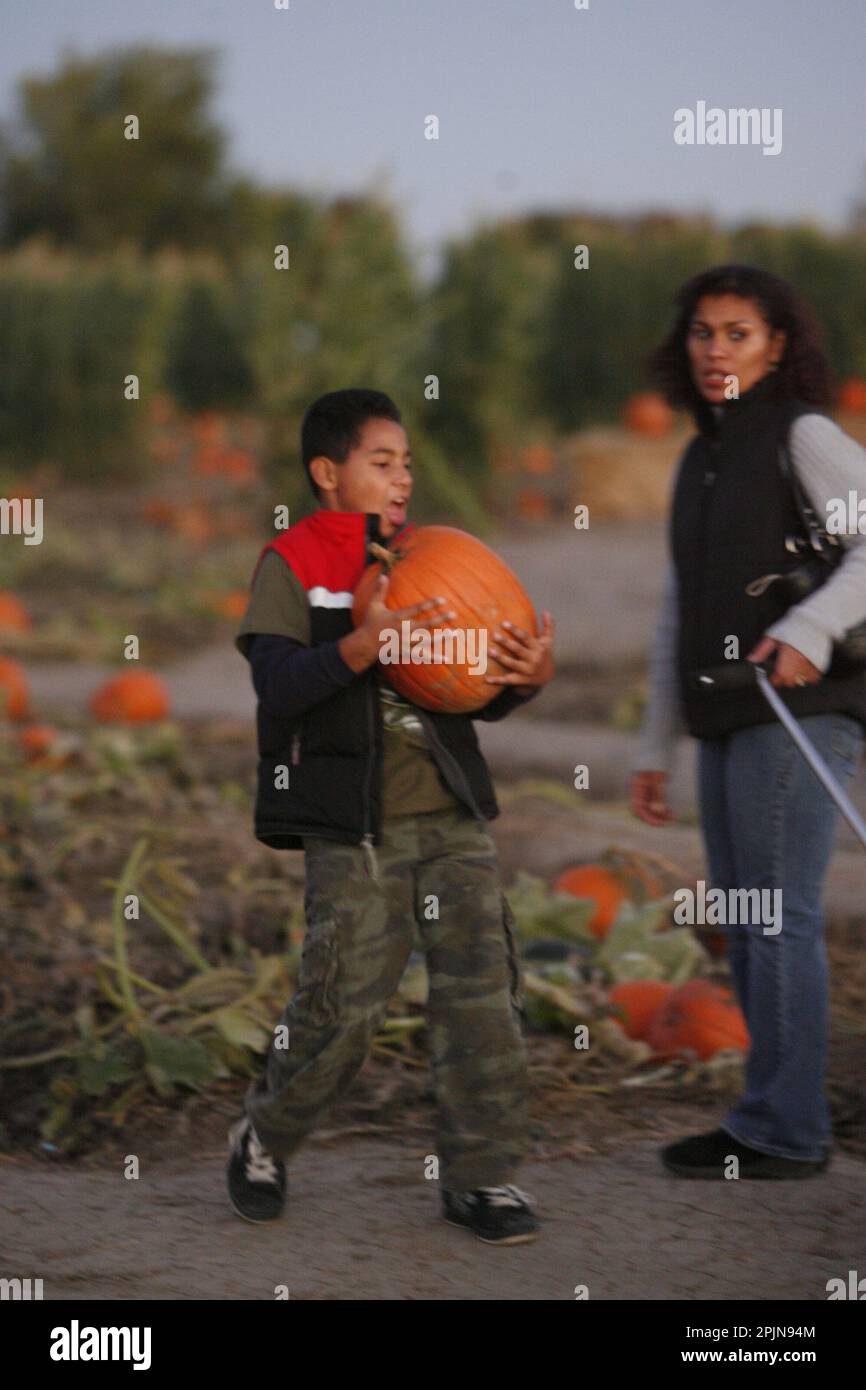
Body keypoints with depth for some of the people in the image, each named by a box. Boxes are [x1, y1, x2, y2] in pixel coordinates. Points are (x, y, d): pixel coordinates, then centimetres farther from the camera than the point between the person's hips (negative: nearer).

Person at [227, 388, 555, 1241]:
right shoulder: (292, 563, -1)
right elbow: (276, 683, -15)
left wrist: (525, 678, -7)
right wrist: (363, 646, -30)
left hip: (452, 816, 5)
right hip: (354, 827, -5)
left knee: (481, 990, -1)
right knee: (344, 1005, -3)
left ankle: (480, 1177, 9)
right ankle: (262, 1141, 22)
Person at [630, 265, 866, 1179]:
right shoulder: (702, 462, 18)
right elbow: (680, 618, 21)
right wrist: (653, 747, 18)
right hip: (729, 722, 8)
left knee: (778, 915, -9)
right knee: (741, 925, 8)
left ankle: (782, 1129, -5)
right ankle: (780, 1120, 14)